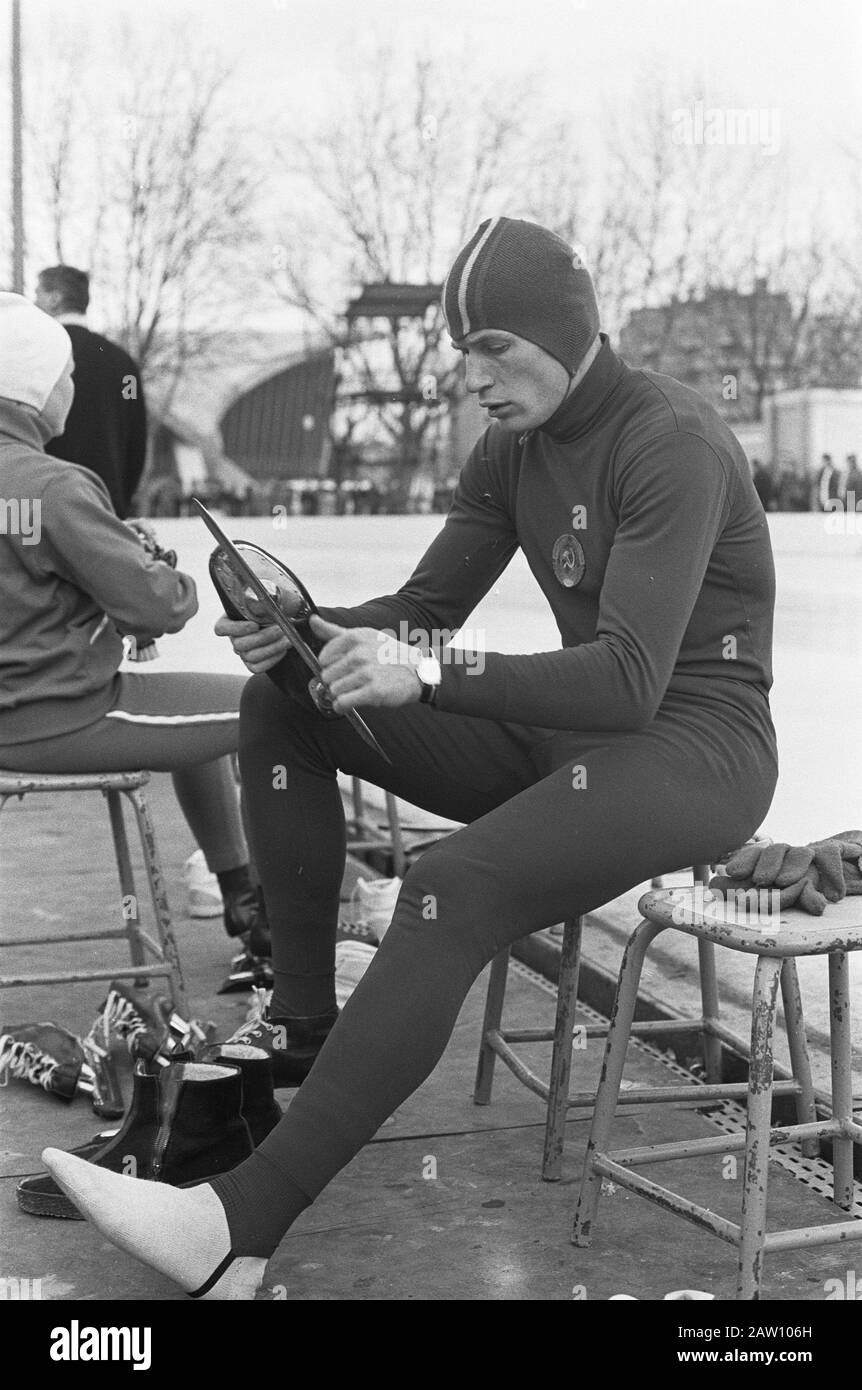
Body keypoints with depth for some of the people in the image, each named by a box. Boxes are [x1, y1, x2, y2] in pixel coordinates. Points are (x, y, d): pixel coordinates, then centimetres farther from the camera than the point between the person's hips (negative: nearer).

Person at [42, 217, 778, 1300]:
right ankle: (302, 1019, 2)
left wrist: (427, 671, -37)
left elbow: (630, 679, -27)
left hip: (698, 745, -8)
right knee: (282, 704, 0)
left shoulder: (671, 443, -17)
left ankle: (241, 1227, -39)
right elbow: (422, 610, 10)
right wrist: (302, 630, -11)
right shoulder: (513, 449, 9)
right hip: (564, 733, 9)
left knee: (453, 888, -36)